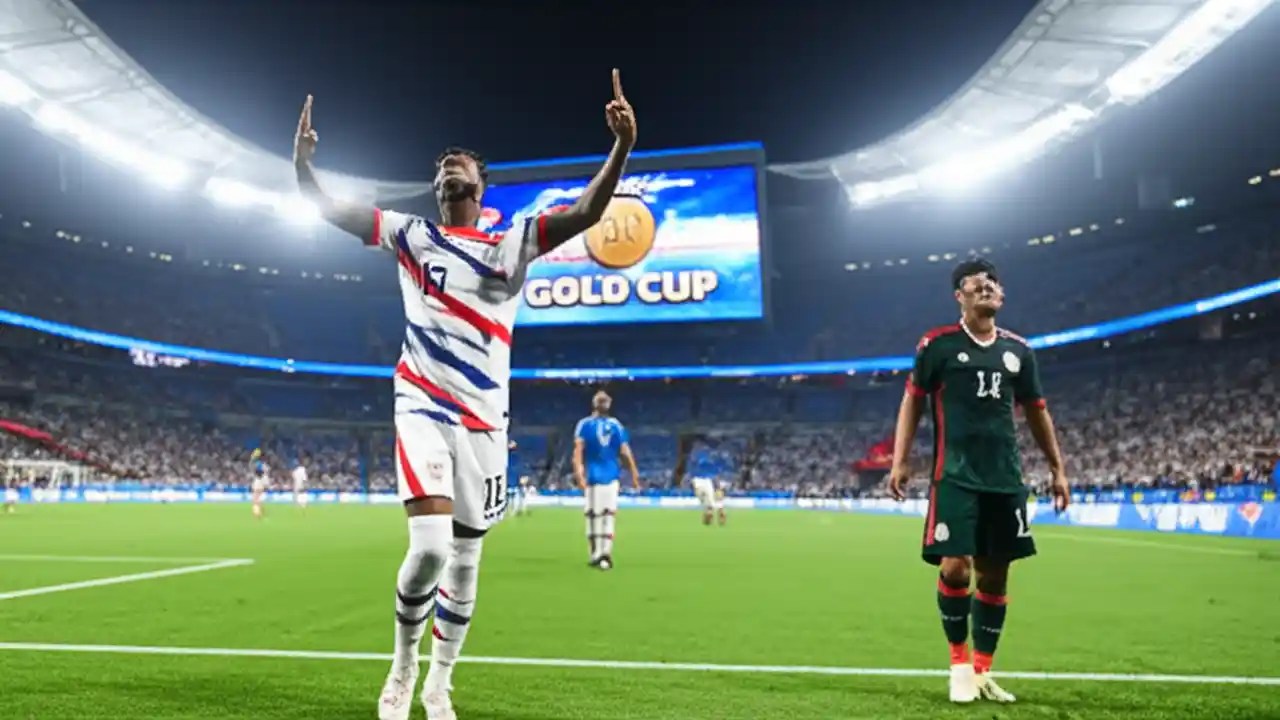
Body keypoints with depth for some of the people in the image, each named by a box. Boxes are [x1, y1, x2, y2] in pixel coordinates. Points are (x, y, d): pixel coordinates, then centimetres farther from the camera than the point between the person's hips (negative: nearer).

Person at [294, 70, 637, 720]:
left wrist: (623, 145, -20)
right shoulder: (412, 236, 7)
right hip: (424, 410, -2)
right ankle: (403, 667, 8)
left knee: (466, 560, 9)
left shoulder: (513, 243, 6)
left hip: (484, 421, 2)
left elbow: (585, 213, -6)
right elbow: (327, 209, 5)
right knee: (430, 545, -20)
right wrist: (303, 161, -13)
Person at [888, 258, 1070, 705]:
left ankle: (983, 670, 20)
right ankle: (959, 663, 10)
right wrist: (900, 461, -5)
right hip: (956, 477, -4)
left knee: (995, 573, 7)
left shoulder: (1018, 350, 11)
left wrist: (1057, 470, 17)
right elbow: (912, 401, 3)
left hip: (1006, 478, 4)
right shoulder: (938, 344, -1)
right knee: (955, 567, -12)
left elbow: (1037, 411, 19)